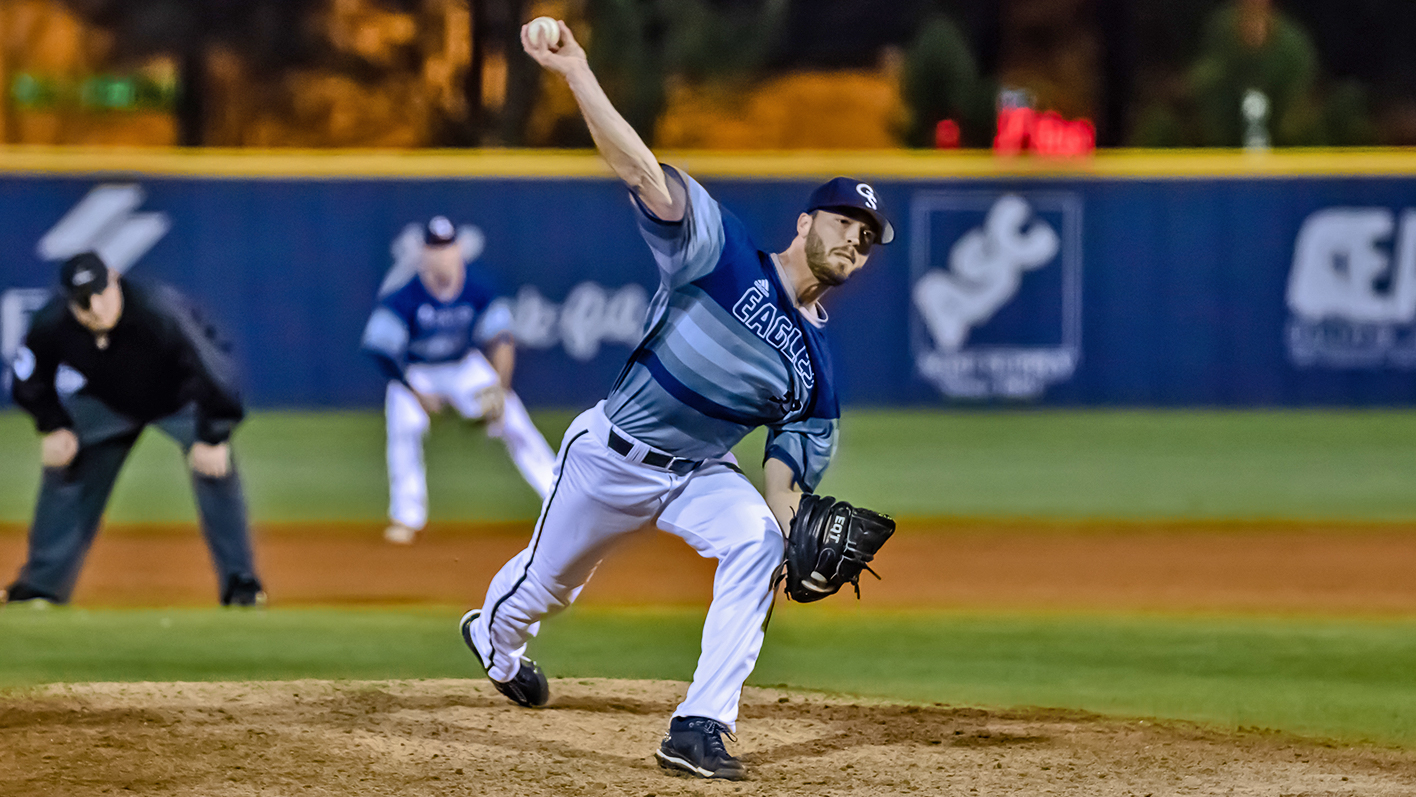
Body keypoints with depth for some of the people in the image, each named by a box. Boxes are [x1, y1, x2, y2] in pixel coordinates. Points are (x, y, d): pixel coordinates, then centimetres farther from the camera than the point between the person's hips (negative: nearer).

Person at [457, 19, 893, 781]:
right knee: (546, 581, 15)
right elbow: (643, 172, -27)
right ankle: (493, 634, 55)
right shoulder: (724, 253, -17)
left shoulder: (816, 361, -3)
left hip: (700, 474, 3)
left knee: (756, 540, -27)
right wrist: (574, 70, -38)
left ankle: (700, 726, -27)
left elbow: (788, 463, -3)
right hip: (613, 454, -3)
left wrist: (785, 551, -24)